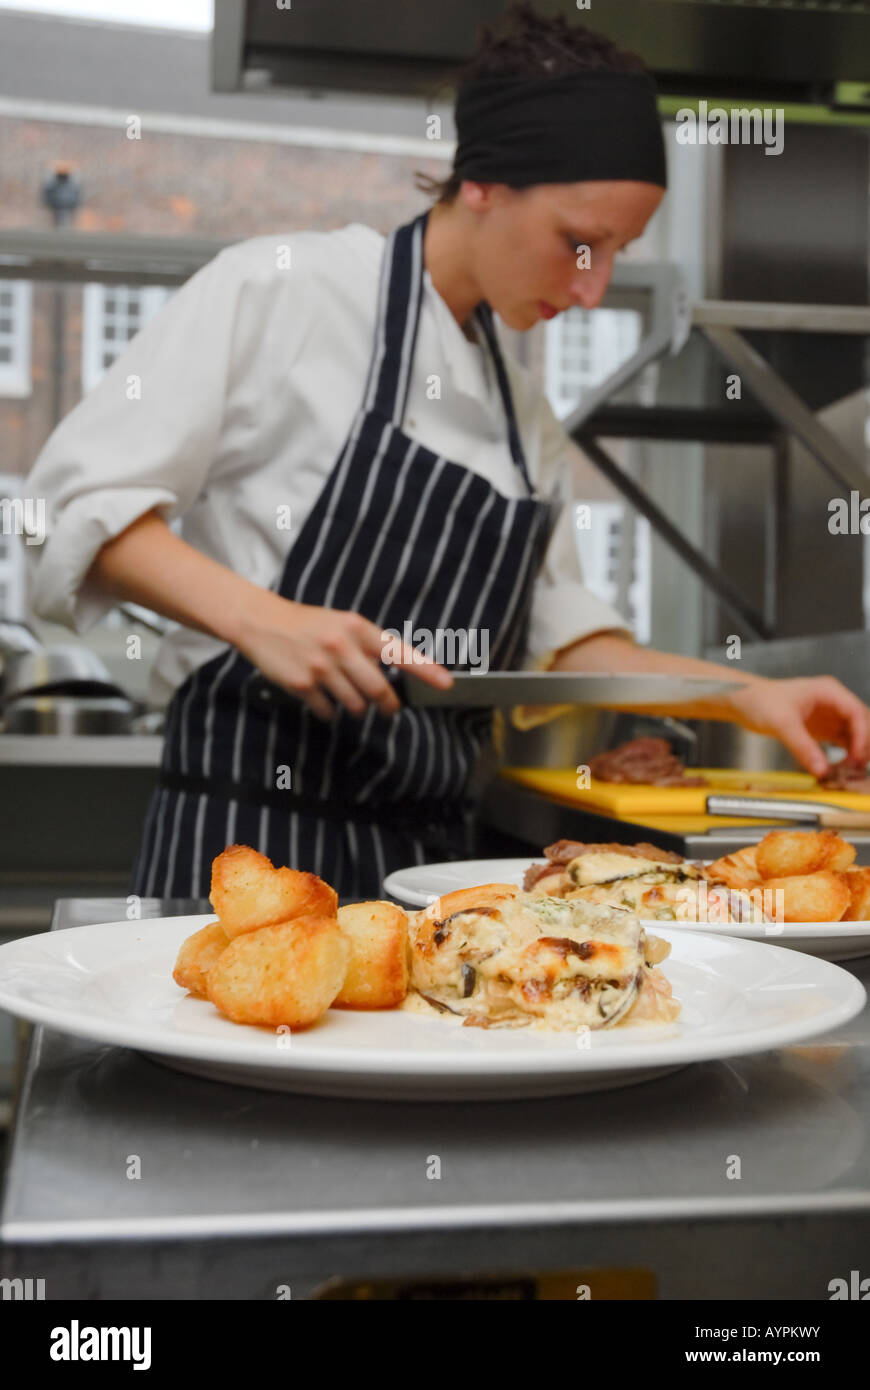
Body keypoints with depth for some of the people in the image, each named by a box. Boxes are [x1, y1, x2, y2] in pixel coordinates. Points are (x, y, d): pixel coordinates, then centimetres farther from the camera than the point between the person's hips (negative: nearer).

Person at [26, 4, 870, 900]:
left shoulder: (525, 410, 15)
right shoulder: (278, 288, -4)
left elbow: (557, 636, 17)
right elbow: (89, 498, -7)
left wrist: (749, 697, 7)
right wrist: (259, 618, -22)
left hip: (430, 840, 6)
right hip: (249, 825, -6)